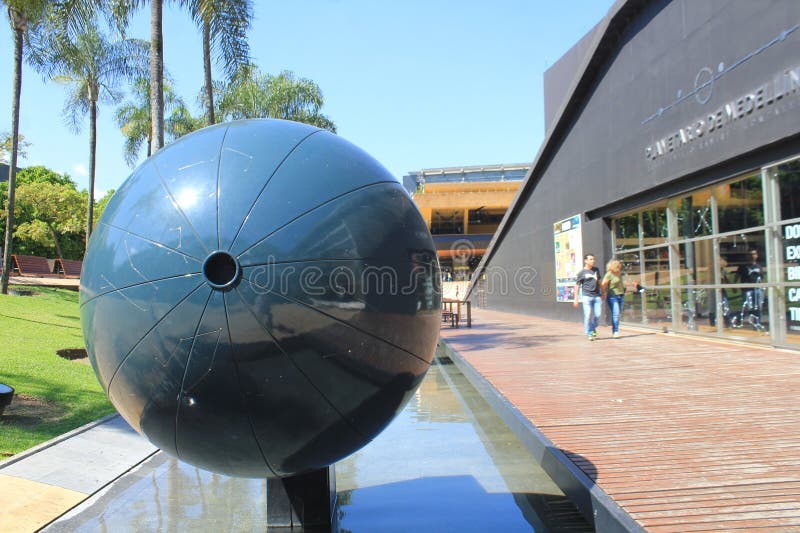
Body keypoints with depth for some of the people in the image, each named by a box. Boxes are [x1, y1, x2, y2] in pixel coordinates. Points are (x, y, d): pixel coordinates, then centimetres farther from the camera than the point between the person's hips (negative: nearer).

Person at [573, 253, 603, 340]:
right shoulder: (581, 273, -1)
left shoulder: (596, 270, 13)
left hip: (597, 296, 4)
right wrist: (576, 299, -1)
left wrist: (602, 293, 26)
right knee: (588, 315, -6)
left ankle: (593, 329, 25)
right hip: (587, 296, -4)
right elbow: (577, 286, 1)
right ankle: (589, 333, 5)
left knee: (598, 314, 0)